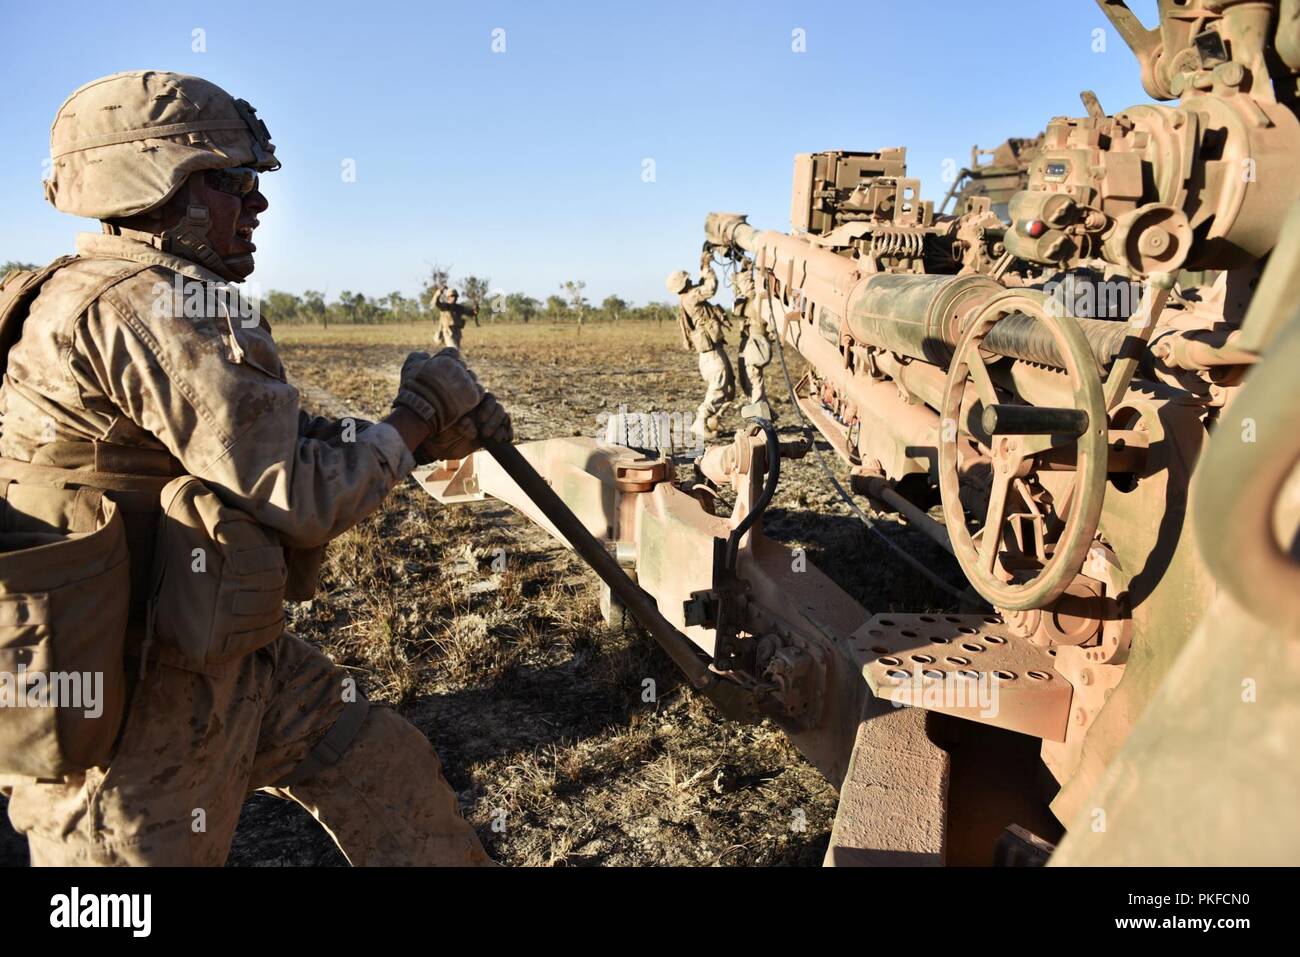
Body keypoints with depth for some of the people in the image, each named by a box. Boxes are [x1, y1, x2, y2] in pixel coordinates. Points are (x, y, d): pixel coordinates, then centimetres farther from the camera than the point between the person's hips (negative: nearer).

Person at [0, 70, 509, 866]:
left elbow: (285, 440, 9)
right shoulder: (145, 308, -22)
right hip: (141, 689, -9)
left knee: (388, 770, 15)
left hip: (225, 649, 10)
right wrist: (416, 419, -10)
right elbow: (302, 497, -24)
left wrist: (427, 427, 0)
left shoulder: (170, 301, 10)